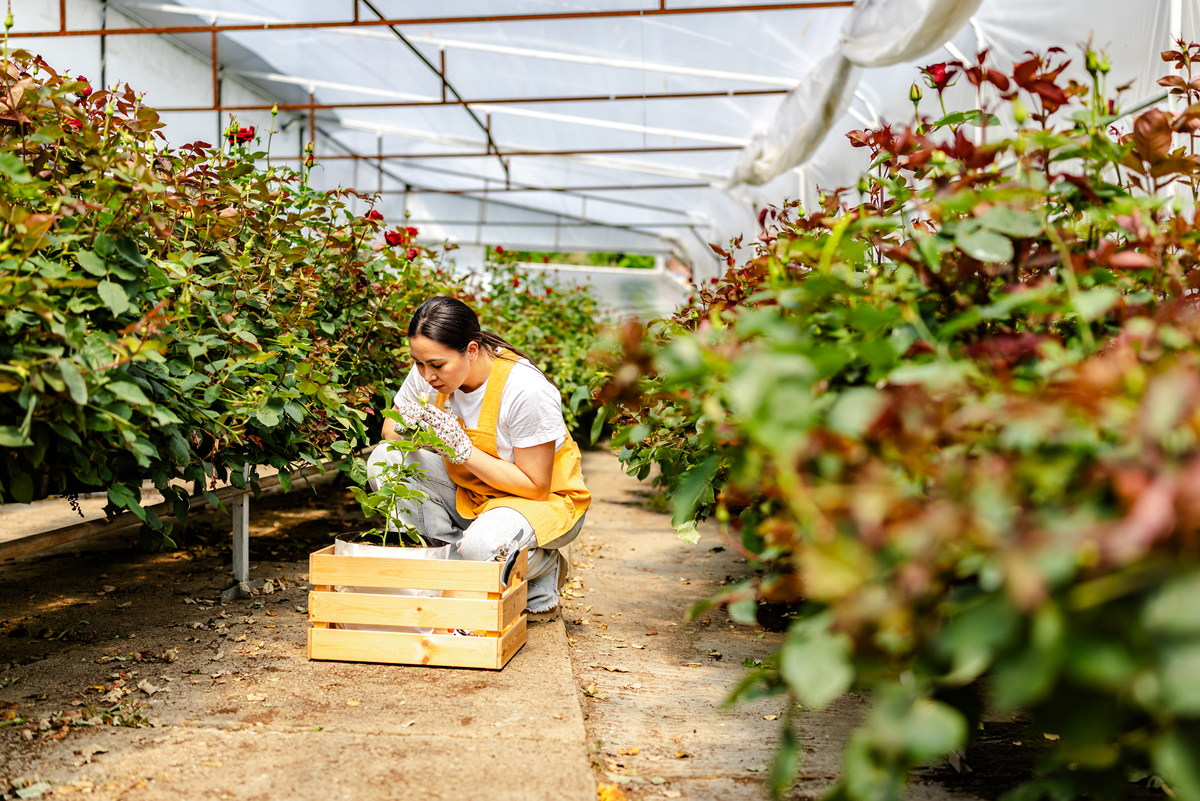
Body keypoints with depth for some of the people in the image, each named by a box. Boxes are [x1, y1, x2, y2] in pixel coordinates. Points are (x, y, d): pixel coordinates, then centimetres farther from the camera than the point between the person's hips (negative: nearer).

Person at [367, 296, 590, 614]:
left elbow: (536, 486, -24)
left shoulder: (527, 390, -30)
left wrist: (463, 450, -33)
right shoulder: (428, 371, -13)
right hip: (469, 491, 6)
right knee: (384, 460, -16)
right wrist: (407, 427, -24)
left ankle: (545, 566, -1)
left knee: (483, 547, -37)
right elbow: (390, 428, 3)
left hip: (546, 501, -6)